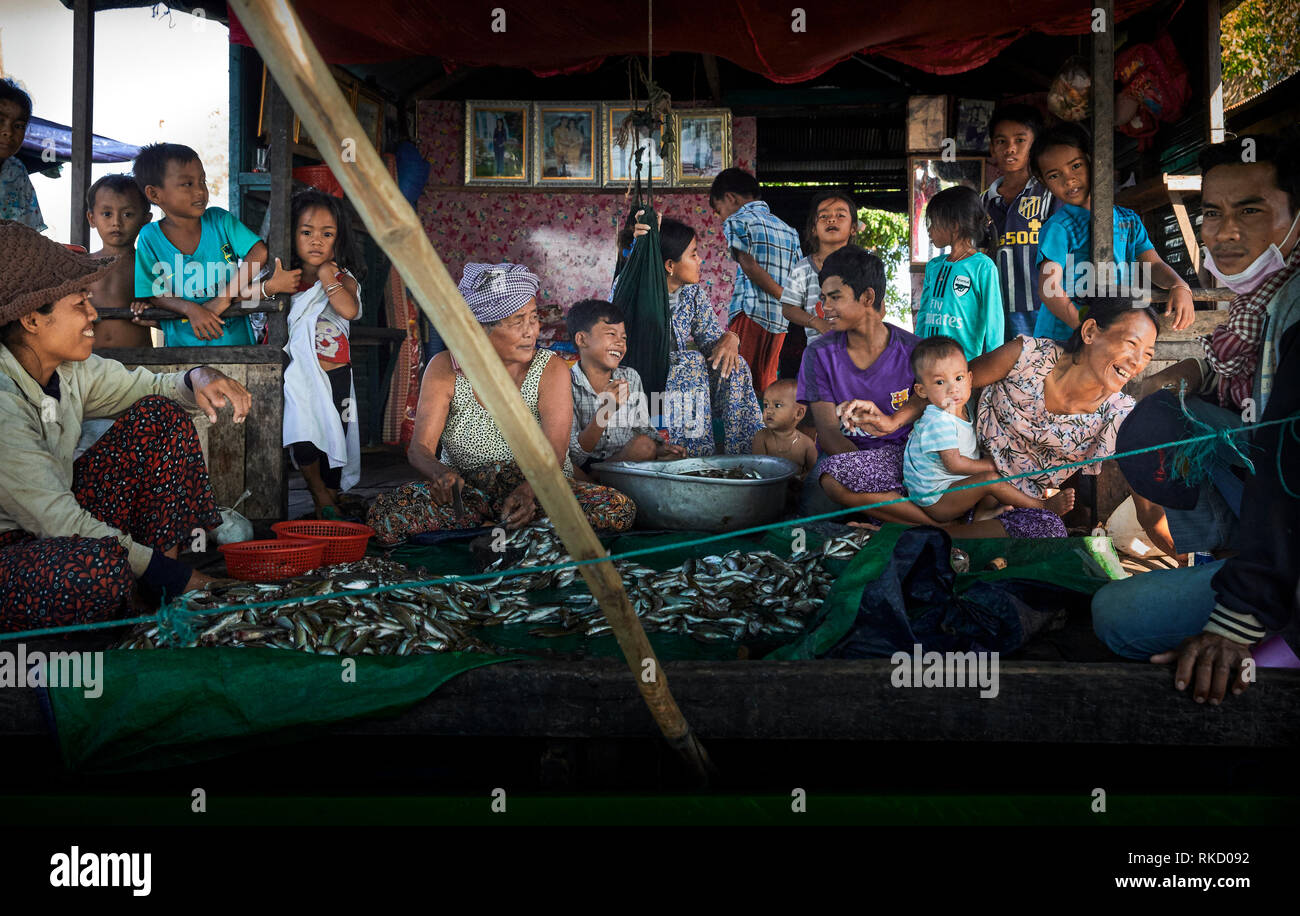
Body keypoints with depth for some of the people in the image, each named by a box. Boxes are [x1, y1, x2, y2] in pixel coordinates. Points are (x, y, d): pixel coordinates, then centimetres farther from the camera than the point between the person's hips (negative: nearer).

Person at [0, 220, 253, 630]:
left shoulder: (71, 369, -3)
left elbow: (150, 387, 10)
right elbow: (56, 519, -29)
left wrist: (197, 378, -16)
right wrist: (168, 574, -26)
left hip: (60, 529, 9)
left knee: (160, 416, -3)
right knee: (97, 565, -42)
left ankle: (161, 596, -6)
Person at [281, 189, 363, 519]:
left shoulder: (343, 279, 3)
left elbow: (350, 310, -19)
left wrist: (327, 275, -14)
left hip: (334, 374, 1)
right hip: (299, 374, 0)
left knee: (334, 437, 5)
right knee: (303, 440, -14)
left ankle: (330, 500, 23)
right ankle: (319, 494, 11)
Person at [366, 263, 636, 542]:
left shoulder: (551, 370, -7)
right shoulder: (445, 368, -5)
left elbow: (554, 451, -16)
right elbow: (419, 448, -10)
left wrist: (528, 490, -38)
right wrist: (440, 474, -35)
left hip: (539, 488, 0)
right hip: (464, 489, 0)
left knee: (618, 511, -28)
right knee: (384, 514, -26)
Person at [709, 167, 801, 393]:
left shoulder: (737, 222, 2)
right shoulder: (788, 230, 21)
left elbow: (749, 267, -11)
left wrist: (785, 297, -10)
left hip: (750, 314, -6)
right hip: (780, 321, 6)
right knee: (765, 389, 8)